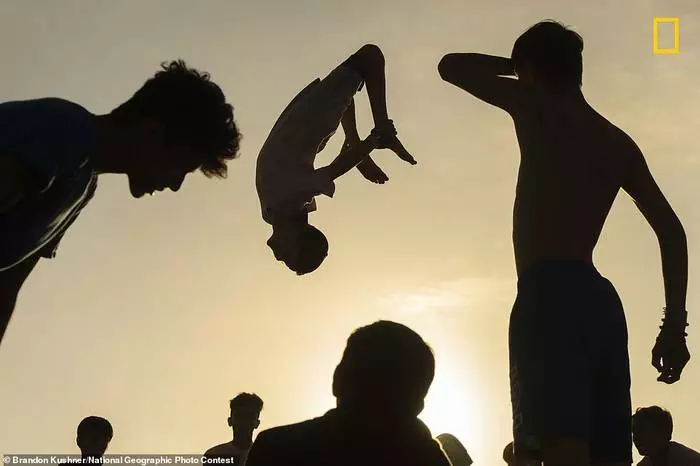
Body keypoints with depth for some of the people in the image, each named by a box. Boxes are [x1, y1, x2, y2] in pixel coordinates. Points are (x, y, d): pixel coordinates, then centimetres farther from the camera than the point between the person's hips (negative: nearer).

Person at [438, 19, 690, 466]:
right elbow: (672, 230, 15)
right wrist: (675, 324, 13)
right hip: (599, 301, 7)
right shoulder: (618, 143, 23)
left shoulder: (537, 106, 6)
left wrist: (517, 67, 30)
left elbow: (451, 66, 16)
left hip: (550, 294, -7)